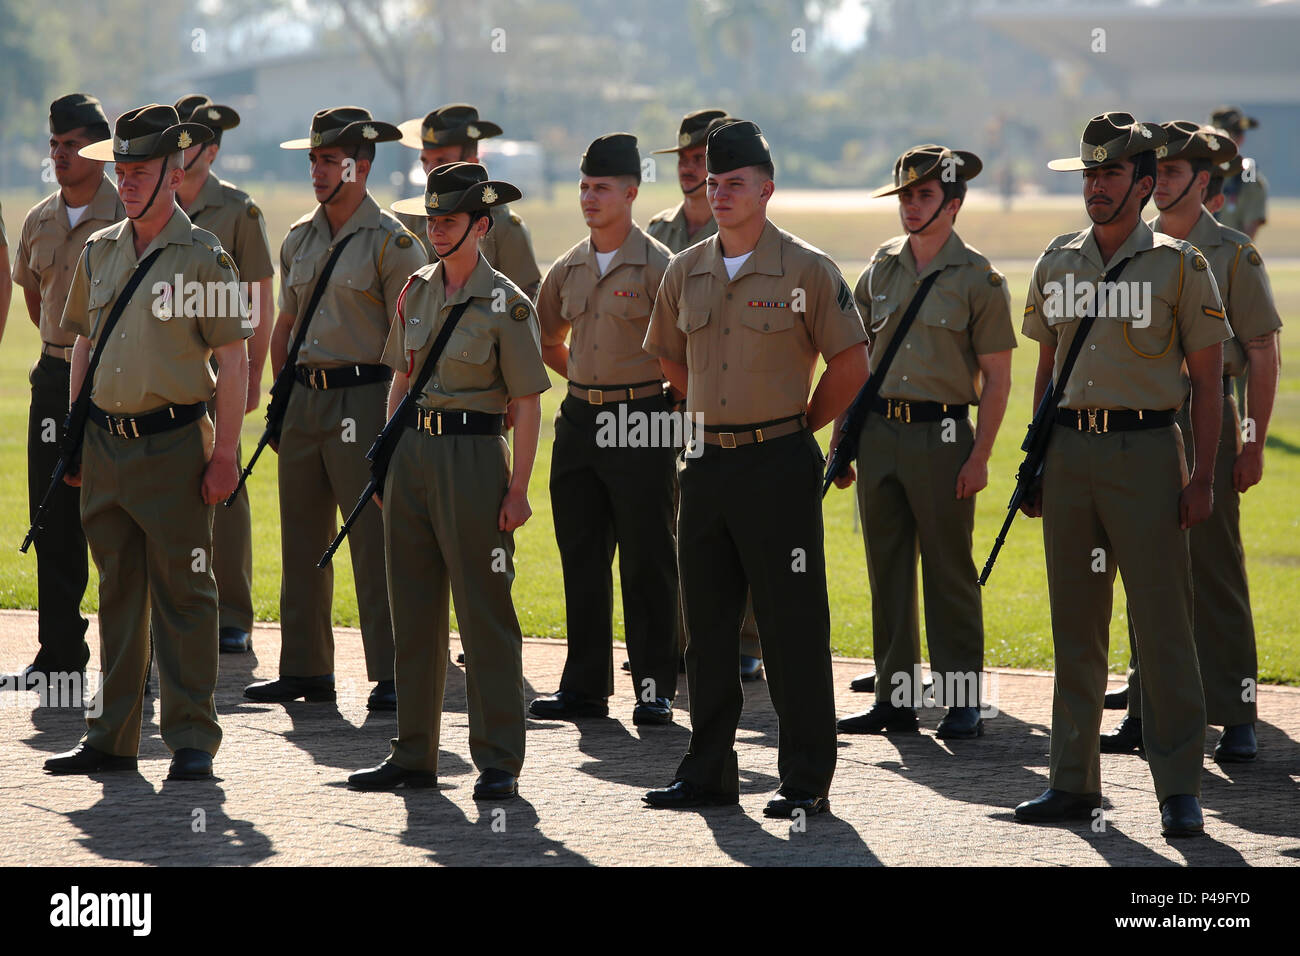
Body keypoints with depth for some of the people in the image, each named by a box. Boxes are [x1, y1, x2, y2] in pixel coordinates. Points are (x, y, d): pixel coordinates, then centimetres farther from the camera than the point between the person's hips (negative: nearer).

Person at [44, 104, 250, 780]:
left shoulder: (203, 256, -7)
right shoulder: (99, 251, 10)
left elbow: (234, 362, -8)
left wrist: (224, 455, -13)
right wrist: (74, 437, 13)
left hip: (173, 444, -6)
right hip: (105, 443, 6)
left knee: (182, 596, -2)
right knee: (117, 592, 11)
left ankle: (192, 742, 3)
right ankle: (111, 738, 17)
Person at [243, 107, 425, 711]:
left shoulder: (391, 242, -6)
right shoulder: (299, 239, 14)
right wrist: (281, 399, 13)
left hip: (364, 397, -7)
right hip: (304, 397, 7)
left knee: (376, 544, -7)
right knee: (302, 543, 10)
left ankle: (390, 676, -5)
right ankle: (305, 669, 17)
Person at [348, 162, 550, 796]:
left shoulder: (506, 304, -7)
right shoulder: (415, 293, 10)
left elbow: (528, 405, -6)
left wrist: (517, 488, -11)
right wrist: (386, 462, 12)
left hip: (473, 454, -6)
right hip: (412, 452, 6)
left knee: (485, 614, -3)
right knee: (413, 612, 9)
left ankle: (498, 761, 2)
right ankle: (413, 755, 17)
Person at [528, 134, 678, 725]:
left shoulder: (657, 267, -8)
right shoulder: (568, 269, 11)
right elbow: (548, 340, 26)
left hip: (640, 424, -6)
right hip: (579, 424, 6)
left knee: (646, 563, -2)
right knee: (582, 562, 9)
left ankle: (654, 689, 4)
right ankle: (585, 686, 16)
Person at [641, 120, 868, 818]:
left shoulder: (806, 270, -6)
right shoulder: (685, 273, 9)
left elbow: (850, 365, -3)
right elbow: (669, 355, 25)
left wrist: (794, 428, 1)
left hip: (778, 468, -5)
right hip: (705, 466, 5)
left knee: (793, 628, -3)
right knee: (707, 624, 10)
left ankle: (807, 780, 2)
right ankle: (708, 772, 18)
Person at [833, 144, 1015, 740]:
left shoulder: (979, 280, -4)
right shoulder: (881, 268, 9)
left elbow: (997, 379, -4)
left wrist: (979, 457, -11)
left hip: (942, 434, -5)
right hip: (878, 431, 5)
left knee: (950, 573, -1)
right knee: (887, 571, 8)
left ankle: (961, 701, 7)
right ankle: (895, 697, 14)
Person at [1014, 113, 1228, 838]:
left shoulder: (1180, 266, -2)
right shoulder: (1057, 263, 12)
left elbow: (1207, 380, -2)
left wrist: (1202, 477, -8)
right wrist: (1035, 465, 13)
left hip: (1145, 452, -5)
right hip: (1069, 451, 5)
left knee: (1163, 624, -6)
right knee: (1076, 627, 8)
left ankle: (1181, 789, -1)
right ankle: (1075, 781, 15)